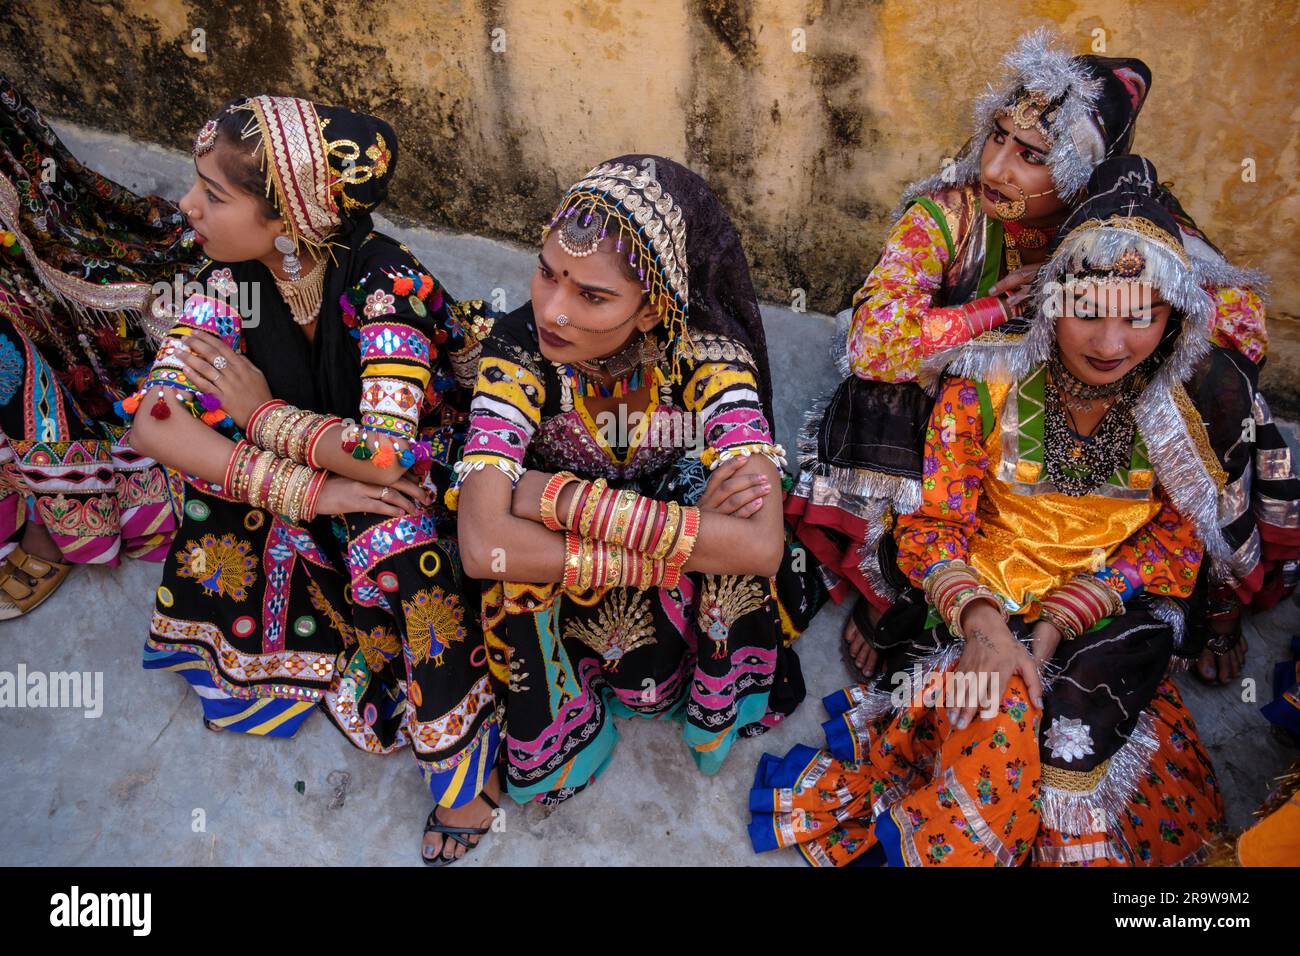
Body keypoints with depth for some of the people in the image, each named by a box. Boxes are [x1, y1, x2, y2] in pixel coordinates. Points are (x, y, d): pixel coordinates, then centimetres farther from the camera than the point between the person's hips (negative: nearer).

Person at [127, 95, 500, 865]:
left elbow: (384, 455, -39)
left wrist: (261, 414, -23)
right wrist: (305, 491, -34)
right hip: (319, 479, 6)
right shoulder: (232, 281, -12)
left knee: (394, 537, -35)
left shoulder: (383, 284, -29)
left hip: (433, 468, -6)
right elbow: (152, 421, -21)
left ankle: (470, 758, -16)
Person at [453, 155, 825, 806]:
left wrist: (561, 496, -39)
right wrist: (681, 543, -37)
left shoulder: (706, 351, -27)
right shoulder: (519, 348, -27)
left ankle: (718, 712, -5)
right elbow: (485, 547, -39)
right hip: (561, 582, 0)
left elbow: (760, 545, -40)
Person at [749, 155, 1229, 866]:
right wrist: (982, 622, -29)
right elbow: (933, 524, -9)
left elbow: (1177, 541, -1)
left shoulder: (1186, 408, -6)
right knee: (1005, 711, -31)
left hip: (1109, 615, 2)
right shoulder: (985, 388, -12)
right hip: (983, 596, -2)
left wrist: (1057, 623, -15)